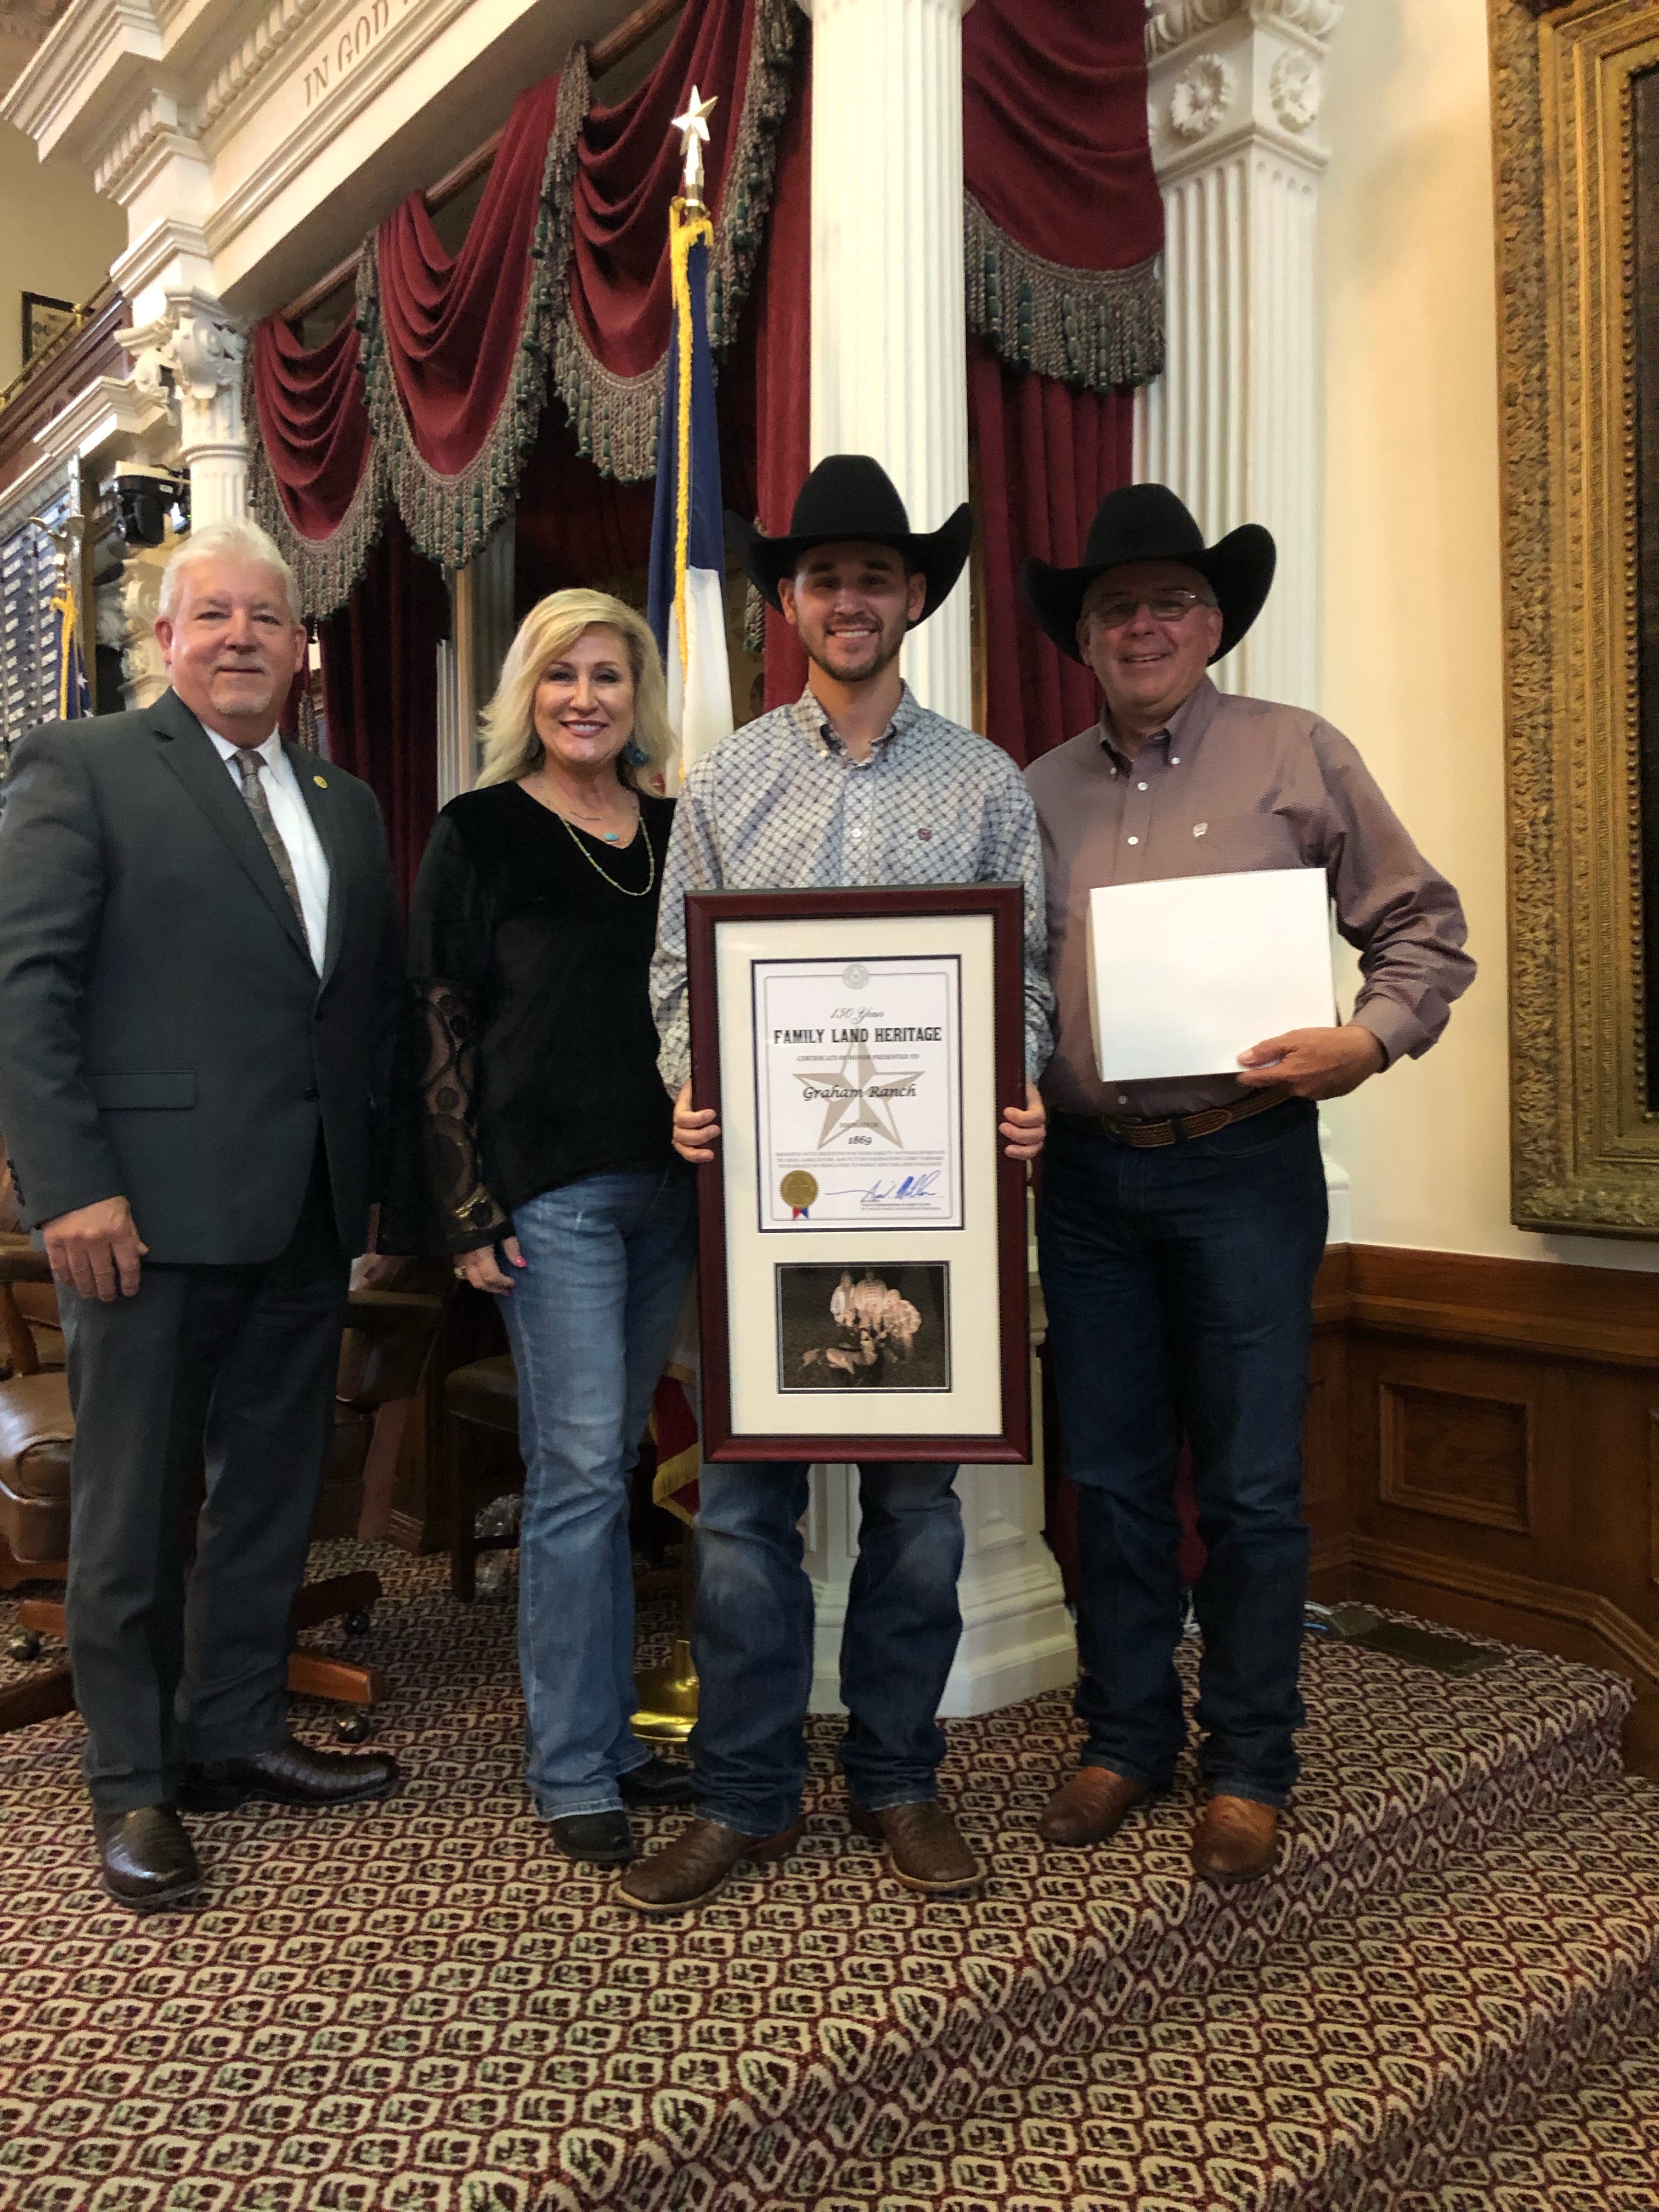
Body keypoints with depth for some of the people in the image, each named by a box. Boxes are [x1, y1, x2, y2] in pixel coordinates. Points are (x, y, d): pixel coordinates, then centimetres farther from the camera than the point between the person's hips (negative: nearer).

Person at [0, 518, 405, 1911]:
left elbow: (383, 998, 15)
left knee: (276, 1486, 15)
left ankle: (236, 1729, 32)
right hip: (151, 1210, -5)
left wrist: (383, 1167, 6)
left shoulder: (347, 806, 16)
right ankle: (134, 1784, 22)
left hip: (306, 1214, 6)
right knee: (136, 1506, 6)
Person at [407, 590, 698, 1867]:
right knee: (579, 1468, -4)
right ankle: (572, 1771, 9)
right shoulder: (481, 833, -1)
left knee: (612, 1460, 12)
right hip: (551, 1188, -5)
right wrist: (471, 1210, -9)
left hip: (667, 1181, 5)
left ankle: (608, 1733, 24)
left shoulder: (675, 829, 11)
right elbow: (443, 1025, -4)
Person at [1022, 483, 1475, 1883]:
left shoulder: (1297, 756, 2)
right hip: (1088, 1174, 3)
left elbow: (1425, 928, 3)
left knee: (1251, 1489, 4)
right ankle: (1126, 1739, 29)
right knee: (1111, 1478, 11)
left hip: (1244, 1165, -3)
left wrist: (1370, 1039, -13)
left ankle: (1249, 1770, 22)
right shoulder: (1043, 792, 11)